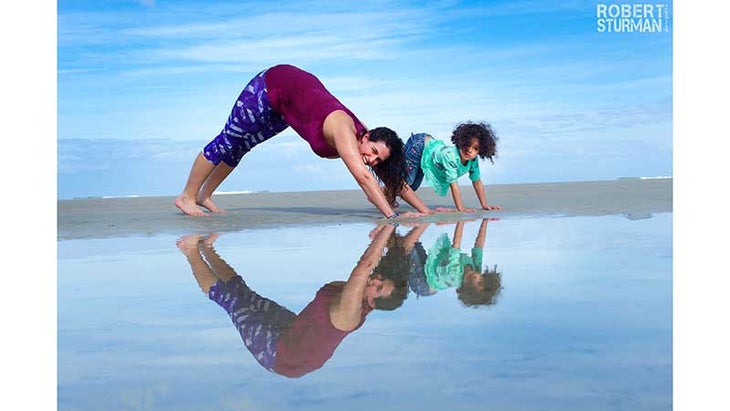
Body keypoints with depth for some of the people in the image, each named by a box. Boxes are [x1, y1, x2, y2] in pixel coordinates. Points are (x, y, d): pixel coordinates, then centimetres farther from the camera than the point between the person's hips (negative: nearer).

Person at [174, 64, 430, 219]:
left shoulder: (360, 143, -18)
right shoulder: (344, 130, -38)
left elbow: (395, 178, -13)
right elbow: (363, 178, -48)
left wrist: (424, 210, -19)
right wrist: (392, 216, -52)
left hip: (294, 97, 7)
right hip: (271, 86, -7)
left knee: (240, 147, 18)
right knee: (228, 143, 4)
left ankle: (204, 196, 33)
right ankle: (187, 197, 19)